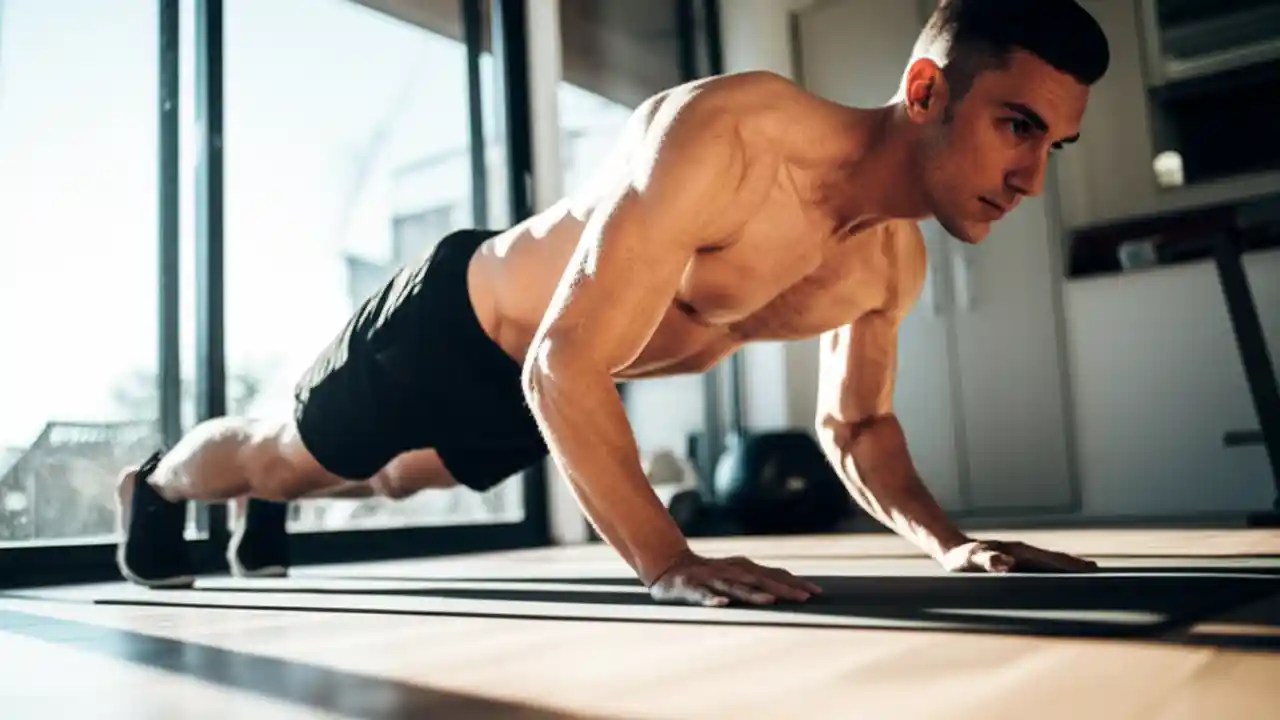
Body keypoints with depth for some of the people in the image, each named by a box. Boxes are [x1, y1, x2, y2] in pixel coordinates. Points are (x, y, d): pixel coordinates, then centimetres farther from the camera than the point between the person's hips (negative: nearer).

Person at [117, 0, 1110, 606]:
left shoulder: (894, 264, -15)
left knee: (400, 479, 33)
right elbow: (567, 367, -42)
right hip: (451, 320, -7)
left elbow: (857, 427, 0)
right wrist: (668, 563, -45)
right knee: (286, 456, 20)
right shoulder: (721, 136, -40)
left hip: (536, 385, 7)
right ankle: (156, 485, 55)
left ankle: (259, 520, 65)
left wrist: (948, 542, -16)